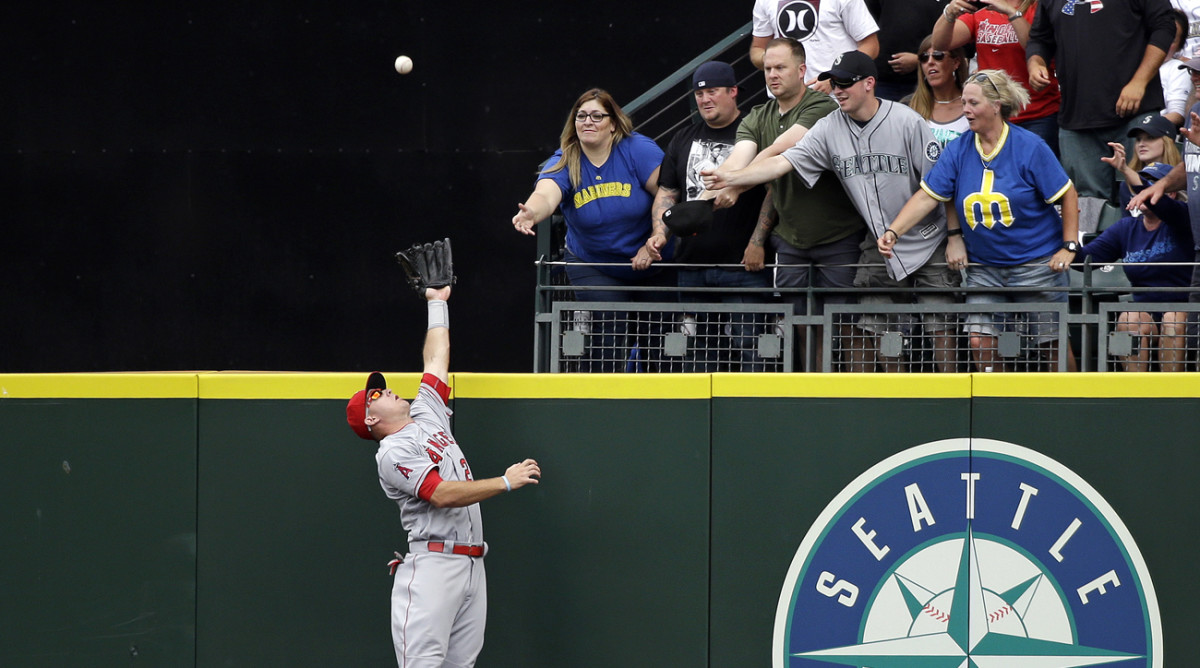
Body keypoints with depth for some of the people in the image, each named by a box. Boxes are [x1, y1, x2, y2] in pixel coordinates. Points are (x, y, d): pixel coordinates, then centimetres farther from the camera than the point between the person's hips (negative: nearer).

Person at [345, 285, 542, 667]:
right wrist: (507, 482, -15)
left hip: (472, 564, 8)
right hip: (433, 561, -8)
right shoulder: (392, 453, -6)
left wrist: (437, 303, 34)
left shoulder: (428, 418, 20)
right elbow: (443, 494, -17)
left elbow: (437, 359, 30)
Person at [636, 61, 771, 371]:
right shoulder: (684, 139, 18)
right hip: (692, 264, 6)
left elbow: (773, 192, -5)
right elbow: (666, 193, 21)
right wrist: (659, 234, 4)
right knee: (698, 347, 8)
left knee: (746, 345, -10)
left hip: (741, 264, -6)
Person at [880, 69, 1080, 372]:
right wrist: (893, 233, -14)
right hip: (984, 267, 4)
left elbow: (1067, 195, -5)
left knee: (1052, 345, 2)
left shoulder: (1029, 147, -10)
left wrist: (1069, 247, -10)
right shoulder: (958, 150, 0)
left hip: (1037, 264, -4)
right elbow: (927, 197, -2)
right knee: (980, 342, -7)